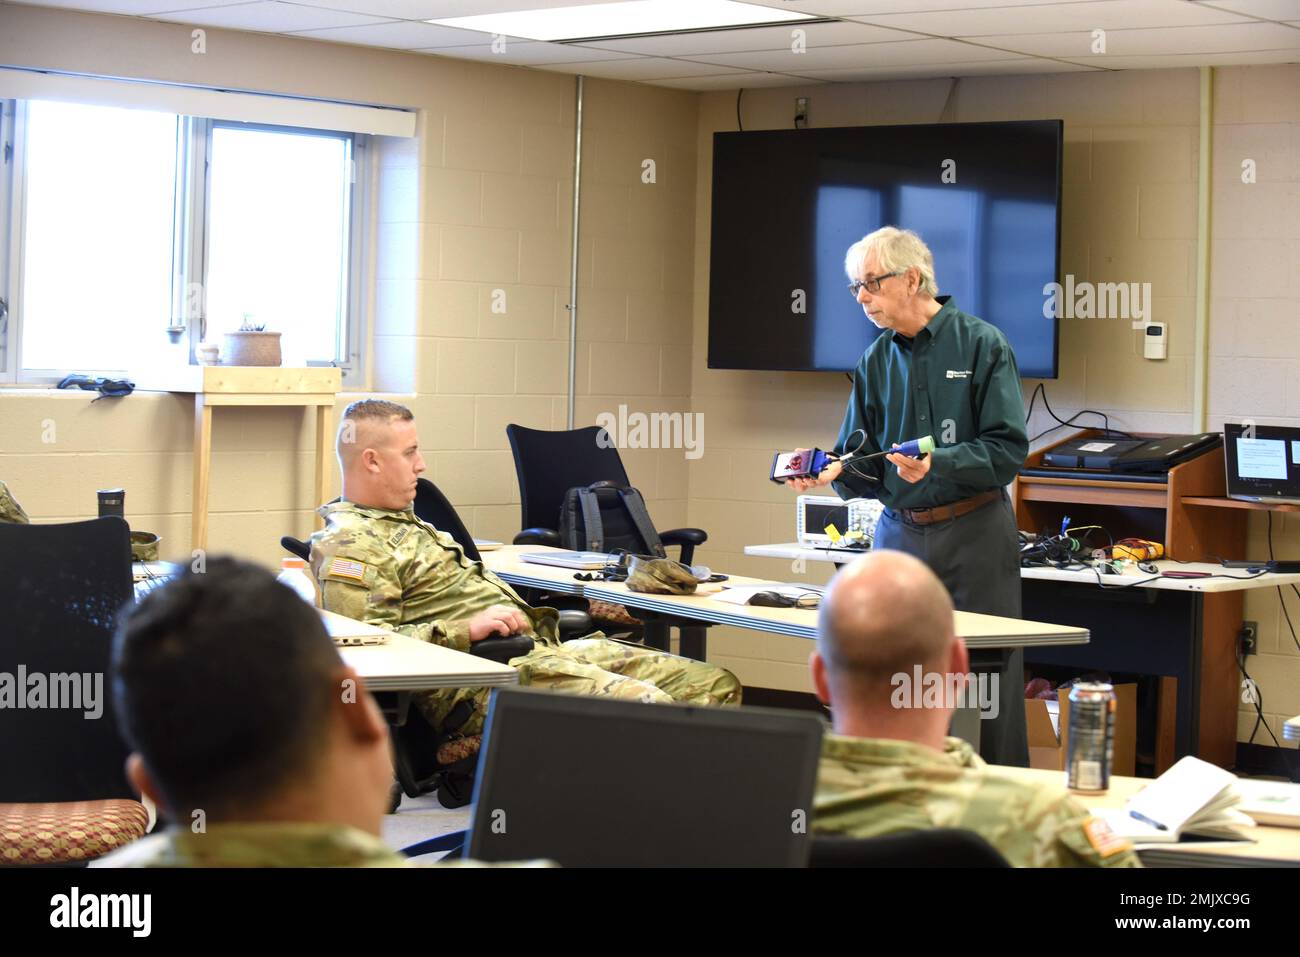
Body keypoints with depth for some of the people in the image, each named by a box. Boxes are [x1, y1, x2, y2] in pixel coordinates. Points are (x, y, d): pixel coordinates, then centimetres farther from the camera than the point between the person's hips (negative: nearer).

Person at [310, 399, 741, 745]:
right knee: (646, 707, -31)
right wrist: (466, 629, -23)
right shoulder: (347, 546, -6)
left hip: (539, 647, 11)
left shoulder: (405, 523, 27)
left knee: (716, 687, 0)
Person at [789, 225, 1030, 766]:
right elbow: (864, 466, 10)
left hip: (973, 535, -4)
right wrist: (832, 470, -12)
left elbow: (1008, 451, -11)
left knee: (986, 676, -3)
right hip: (898, 534, 5)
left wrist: (937, 463, -24)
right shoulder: (877, 360, 10)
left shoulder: (982, 345, -4)